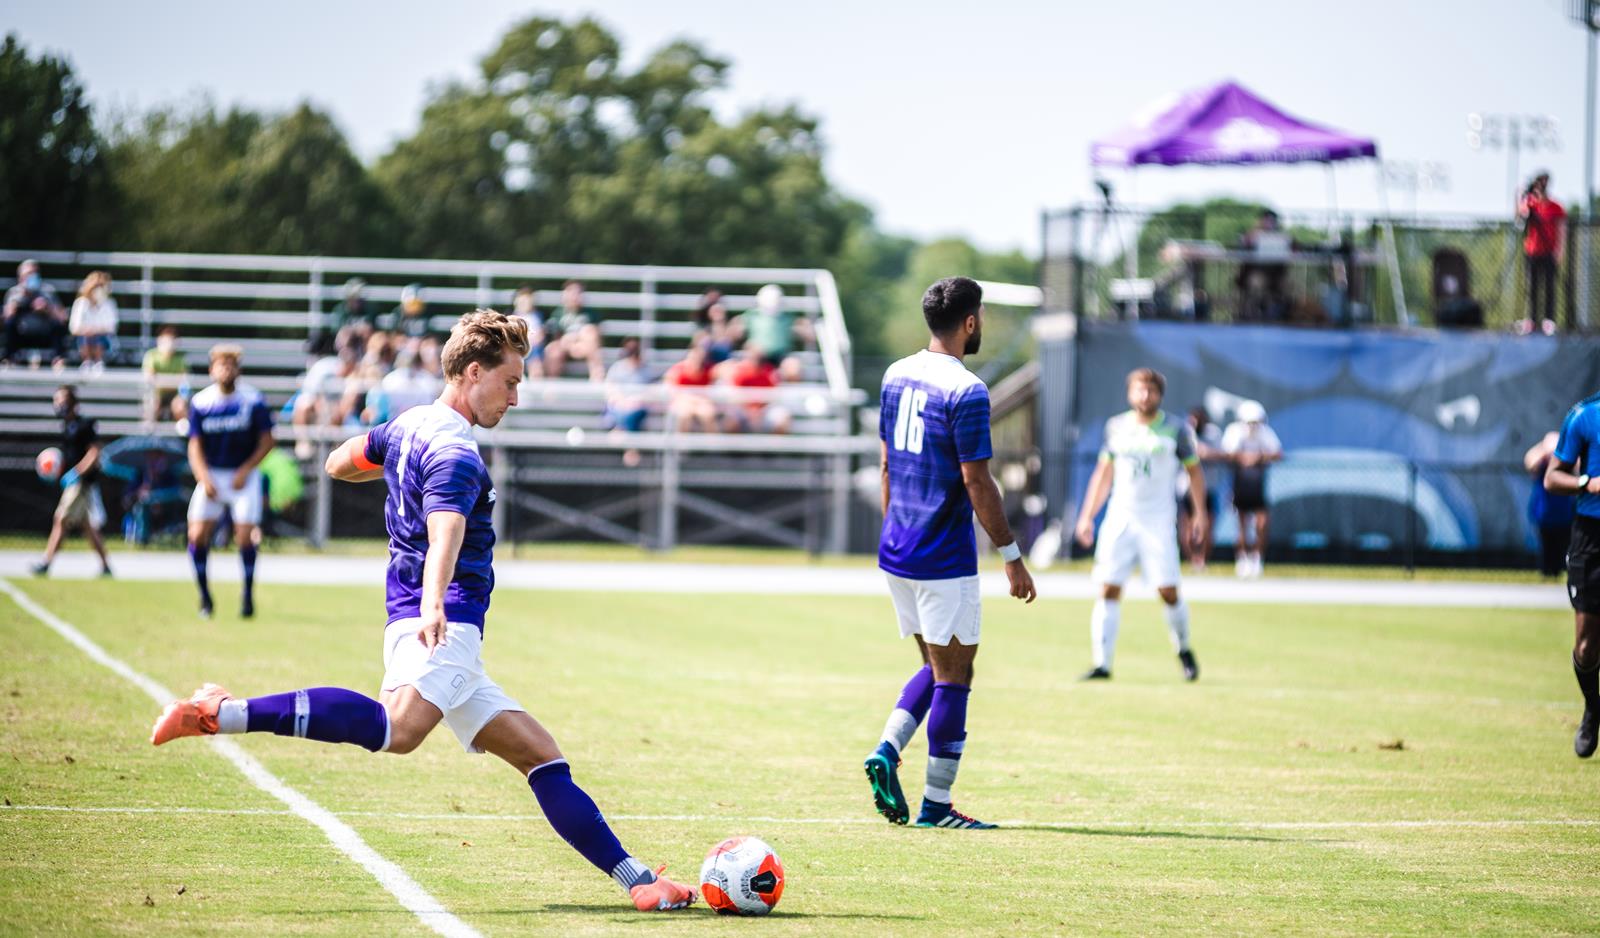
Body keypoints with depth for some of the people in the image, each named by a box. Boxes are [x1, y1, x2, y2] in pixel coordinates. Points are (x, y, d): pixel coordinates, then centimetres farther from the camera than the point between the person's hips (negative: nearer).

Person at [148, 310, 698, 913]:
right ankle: (222, 714, -38)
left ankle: (637, 880, 12)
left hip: (446, 638, 11)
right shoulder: (455, 454, -10)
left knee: (540, 755, 11)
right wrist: (432, 606, -46)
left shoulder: (410, 427, 19)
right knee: (398, 729, -39)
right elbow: (444, 536, -30)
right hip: (441, 634, -11)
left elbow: (338, 464, 37)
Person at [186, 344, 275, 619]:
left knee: (245, 536, -11)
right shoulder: (201, 402, -2)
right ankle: (204, 594, 9)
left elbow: (266, 441, -2)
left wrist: (245, 470, -12)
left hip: (244, 475, -2)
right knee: (197, 534, -8)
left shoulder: (253, 401, -7)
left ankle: (248, 593, 8)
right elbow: (195, 445, -1)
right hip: (211, 475, 2)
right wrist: (204, 478, -15)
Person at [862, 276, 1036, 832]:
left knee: (937, 666, 19)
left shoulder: (896, 376, 9)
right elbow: (977, 482, -17)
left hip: (896, 553, 8)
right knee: (954, 674, 1)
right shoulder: (966, 392, -16)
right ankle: (936, 804, 3)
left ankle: (887, 750, 1)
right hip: (944, 559, -8)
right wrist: (1012, 557, -10)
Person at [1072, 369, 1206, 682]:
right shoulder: (1116, 427, 11)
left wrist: (1200, 513, -2)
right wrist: (1087, 515, 15)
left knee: (1168, 591, -8)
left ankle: (1184, 650, 18)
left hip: (1158, 521, -3)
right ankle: (1102, 663, -4)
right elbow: (1104, 473, 18)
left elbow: (1194, 471, 7)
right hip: (1119, 517, 3)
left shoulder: (1176, 429, 2)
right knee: (1108, 591, -5)